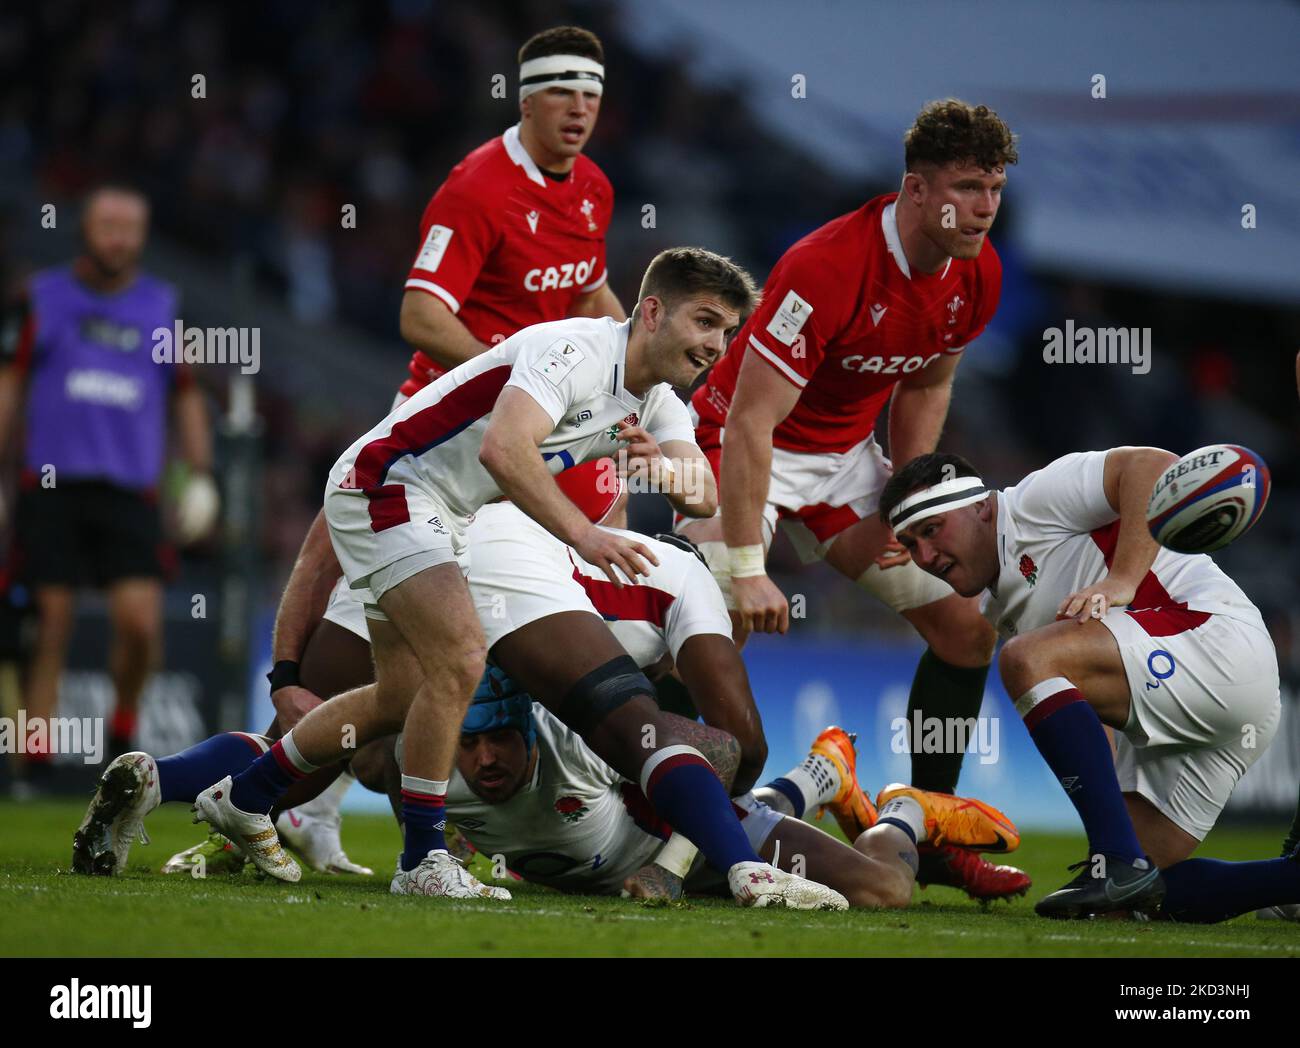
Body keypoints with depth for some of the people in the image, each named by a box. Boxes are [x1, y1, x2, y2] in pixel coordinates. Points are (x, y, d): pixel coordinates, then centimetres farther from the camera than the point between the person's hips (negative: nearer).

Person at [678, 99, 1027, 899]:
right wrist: (747, 567, -35)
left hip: (849, 454, 7)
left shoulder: (976, 276, -9)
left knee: (965, 624, 3)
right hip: (751, 450, -7)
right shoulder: (827, 268, -32)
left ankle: (930, 839, 13)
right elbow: (751, 421, -32)